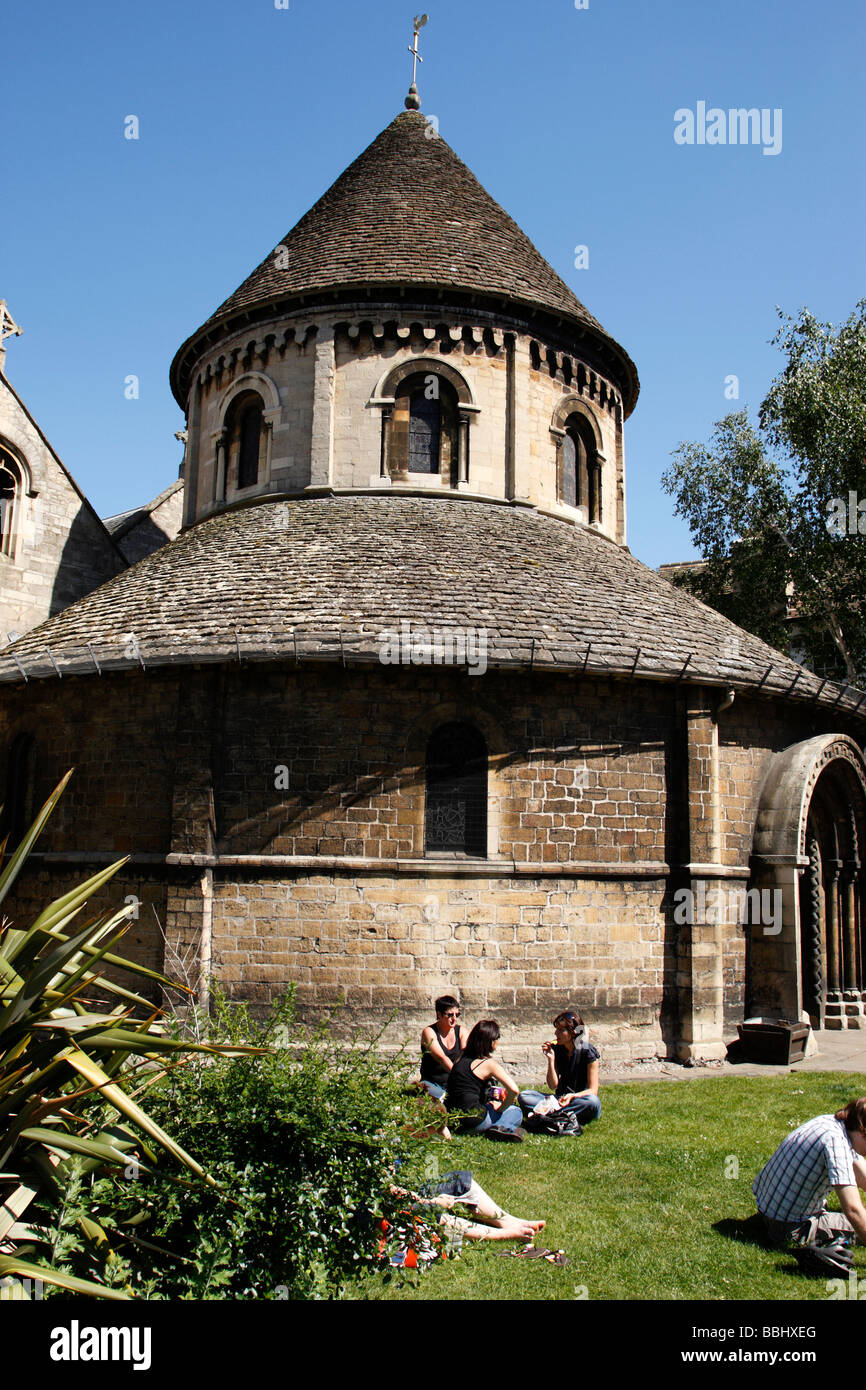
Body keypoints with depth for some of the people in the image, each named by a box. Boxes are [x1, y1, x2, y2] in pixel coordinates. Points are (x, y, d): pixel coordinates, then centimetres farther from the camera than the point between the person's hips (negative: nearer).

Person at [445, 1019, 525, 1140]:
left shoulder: (461, 1057, 9)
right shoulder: (489, 1063, -10)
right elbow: (513, 1090, -17)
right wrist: (501, 1108, 0)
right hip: (472, 1119, -7)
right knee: (516, 1112, 14)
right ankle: (503, 1128, -16)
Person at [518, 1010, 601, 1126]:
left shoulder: (588, 1052, -12)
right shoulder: (556, 1049, 0)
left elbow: (593, 1090, -11)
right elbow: (553, 1086, -1)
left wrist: (572, 1096, -29)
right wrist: (550, 1059, -14)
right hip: (561, 1099, 4)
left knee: (593, 1102, -39)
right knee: (523, 1096, -15)